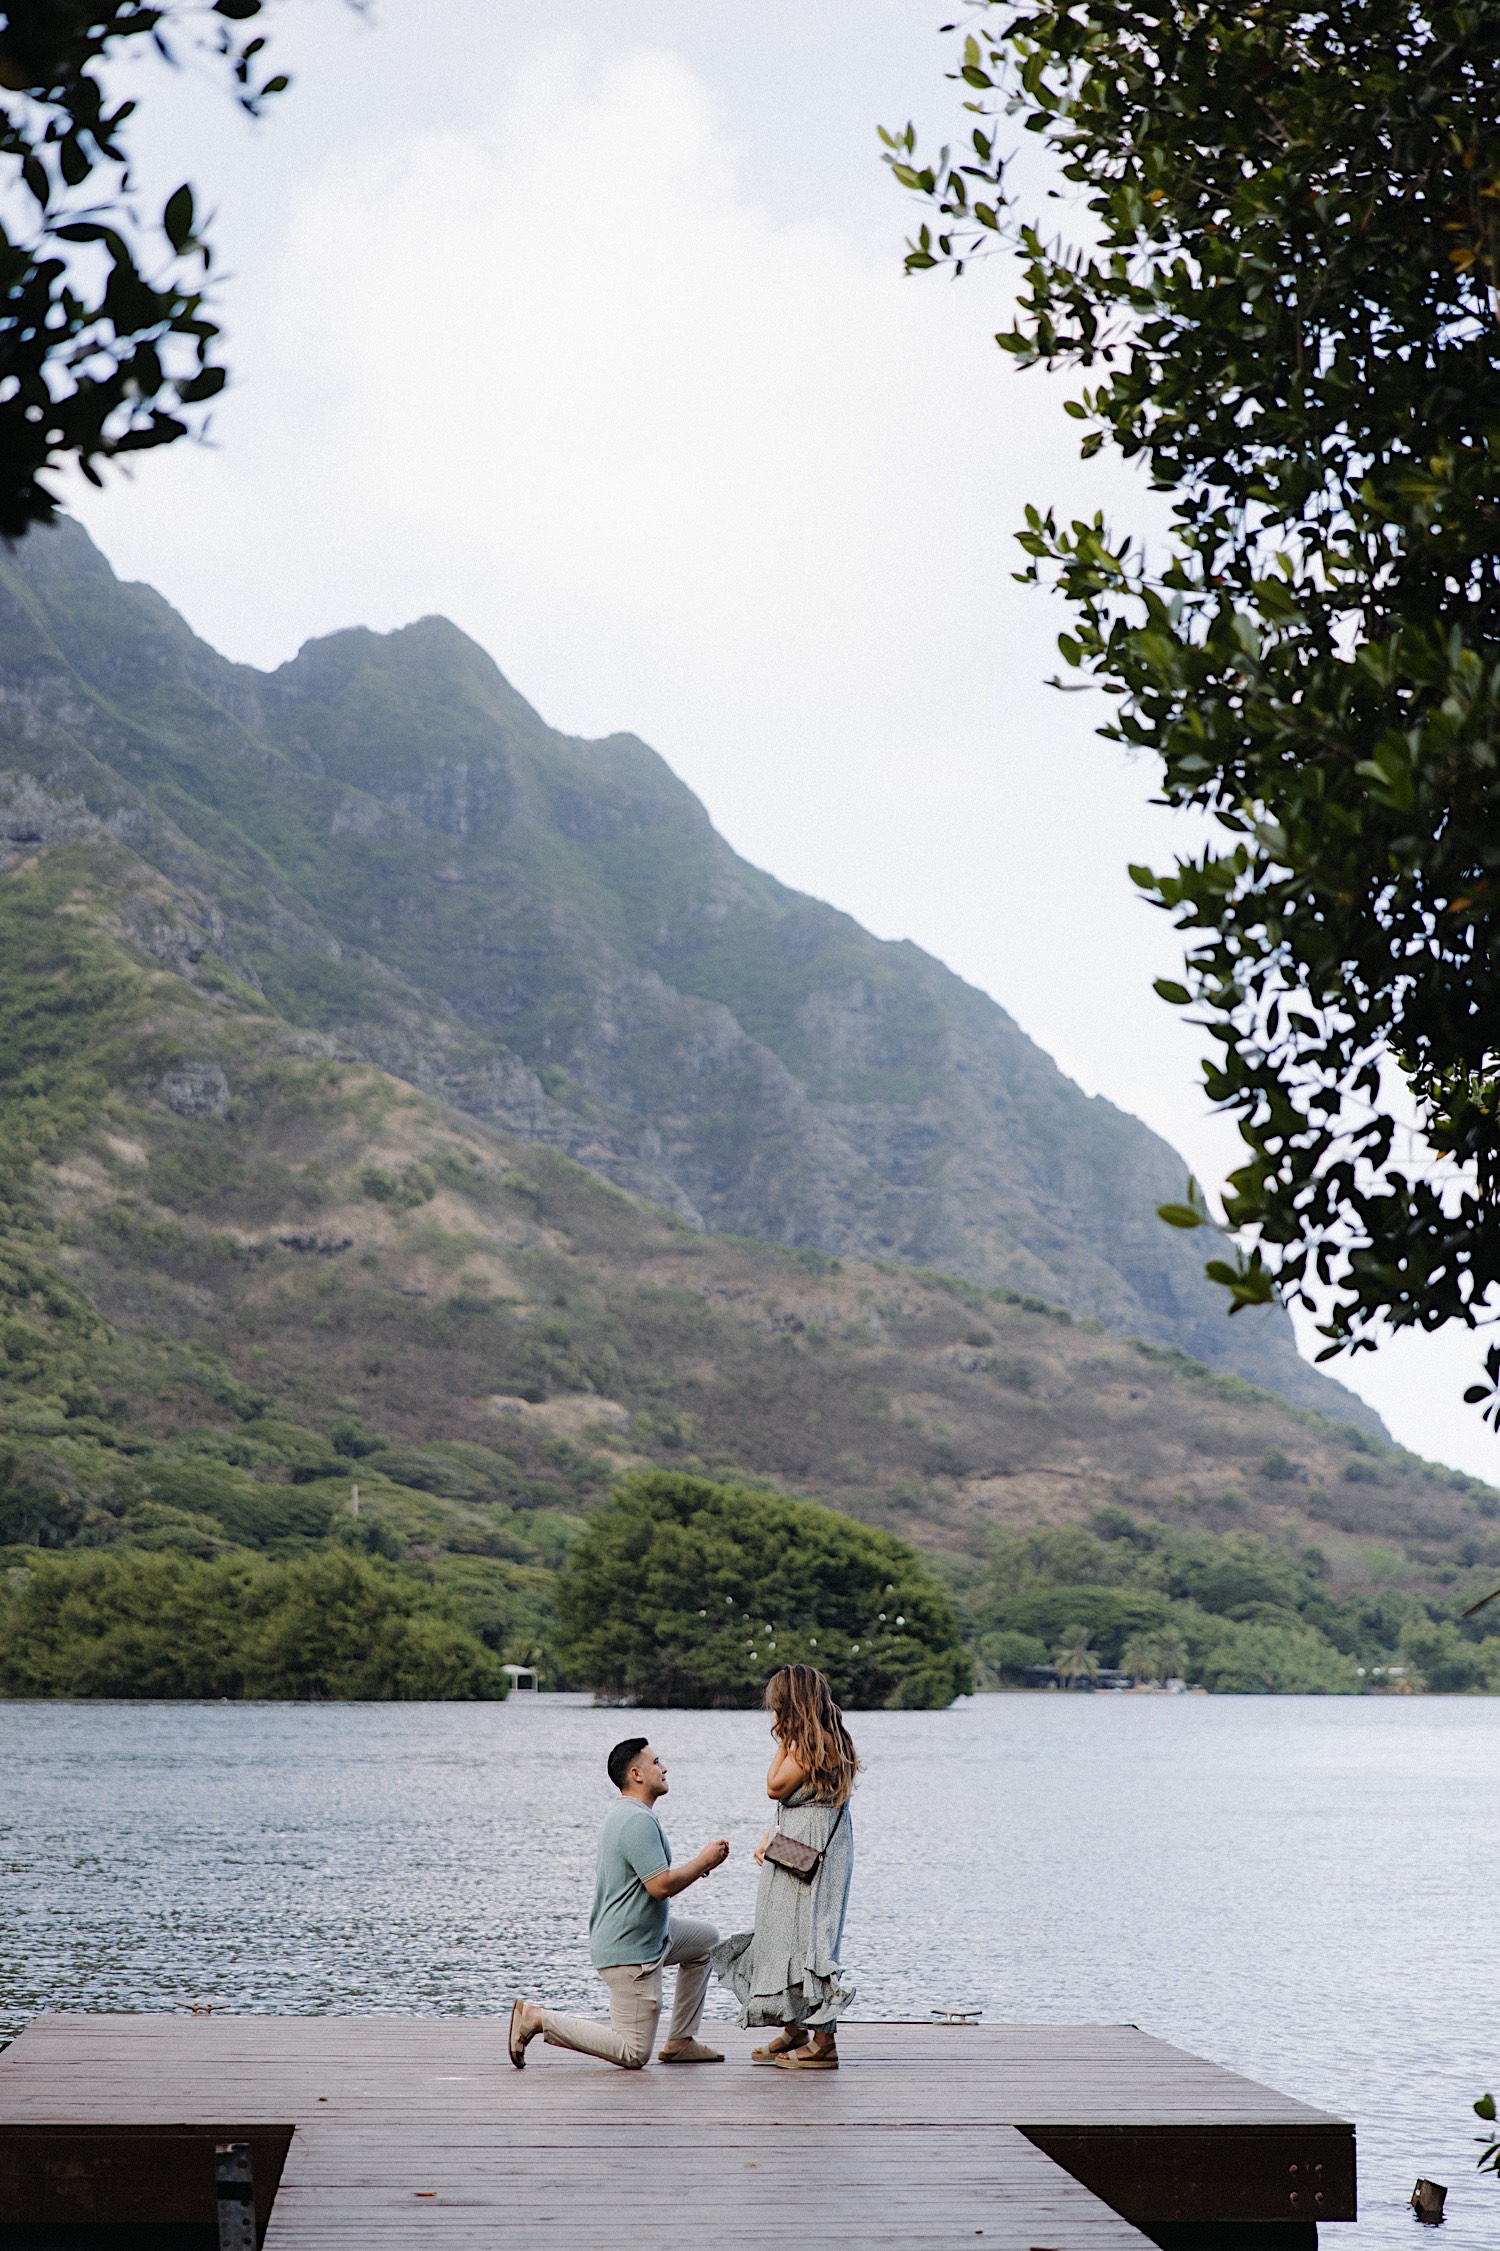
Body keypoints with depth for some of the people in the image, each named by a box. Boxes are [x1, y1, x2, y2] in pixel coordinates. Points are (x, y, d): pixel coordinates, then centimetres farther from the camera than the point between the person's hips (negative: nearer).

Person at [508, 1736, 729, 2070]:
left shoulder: (623, 1814, 13)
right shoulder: (638, 1821, -22)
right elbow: (661, 1886, -26)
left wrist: (700, 1866, 13)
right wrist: (704, 1860, -12)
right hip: (629, 1951, -11)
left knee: (706, 1939, 25)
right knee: (633, 2054, -7)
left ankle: (680, 2042, 21)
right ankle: (536, 2018, -6)